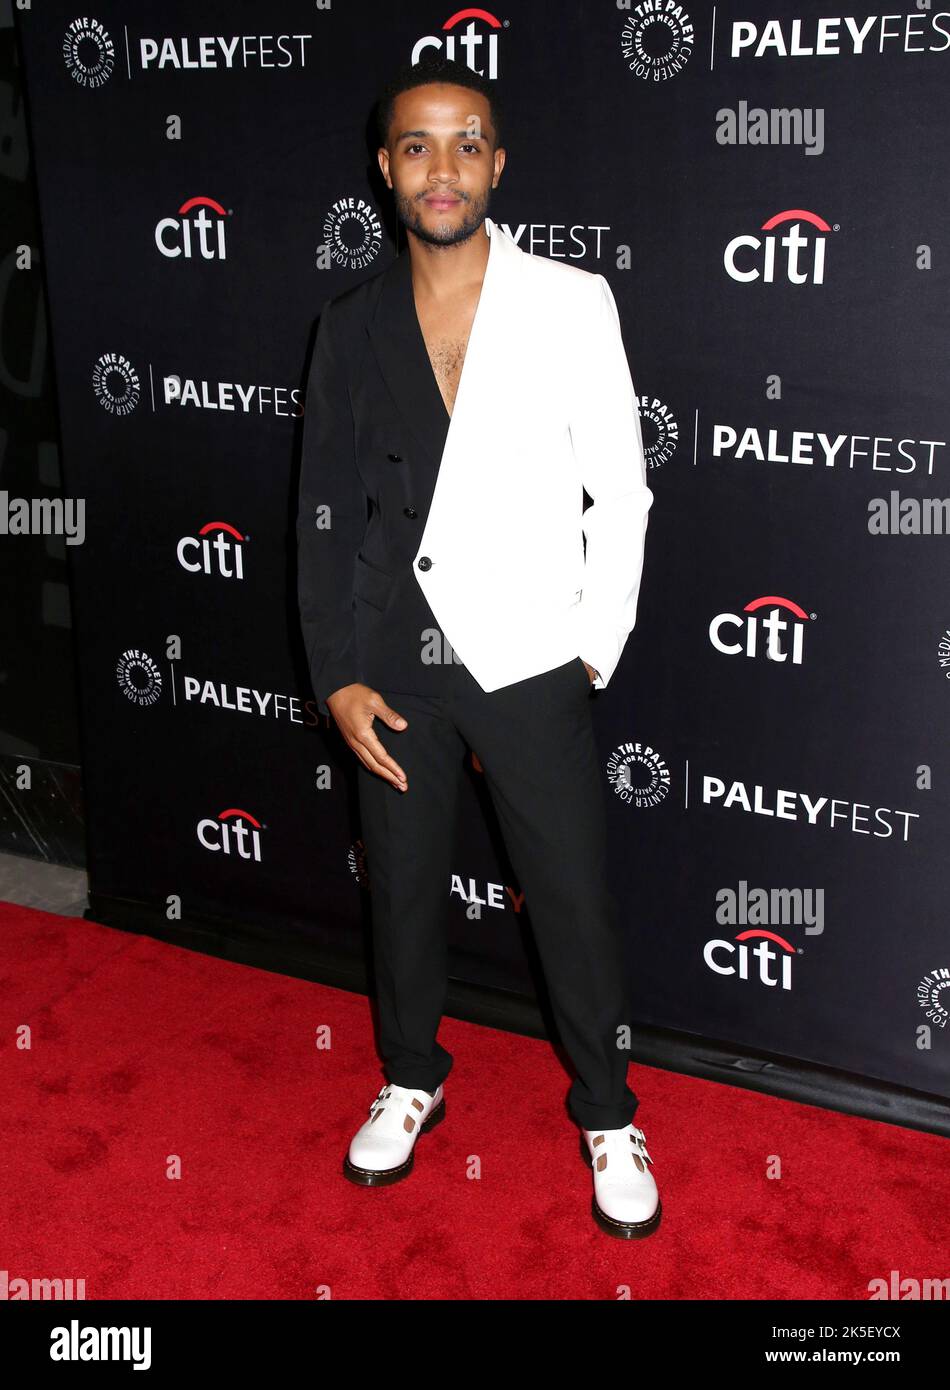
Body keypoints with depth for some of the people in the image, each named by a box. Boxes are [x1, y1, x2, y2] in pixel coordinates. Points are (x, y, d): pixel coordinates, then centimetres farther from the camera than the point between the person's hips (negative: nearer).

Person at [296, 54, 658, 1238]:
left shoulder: (569, 304, -6)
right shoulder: (354, 324, 3)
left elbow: (620, 491, -3)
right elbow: (325, 508, 5)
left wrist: (595, 647, -7)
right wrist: (336, 675, -1)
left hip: (528, 657, -3)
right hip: (396, 660, 3)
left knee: (573, 898, 6)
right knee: (402, 882, 17)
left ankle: (607, 1116, 28)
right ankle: (412, 1077, 40)